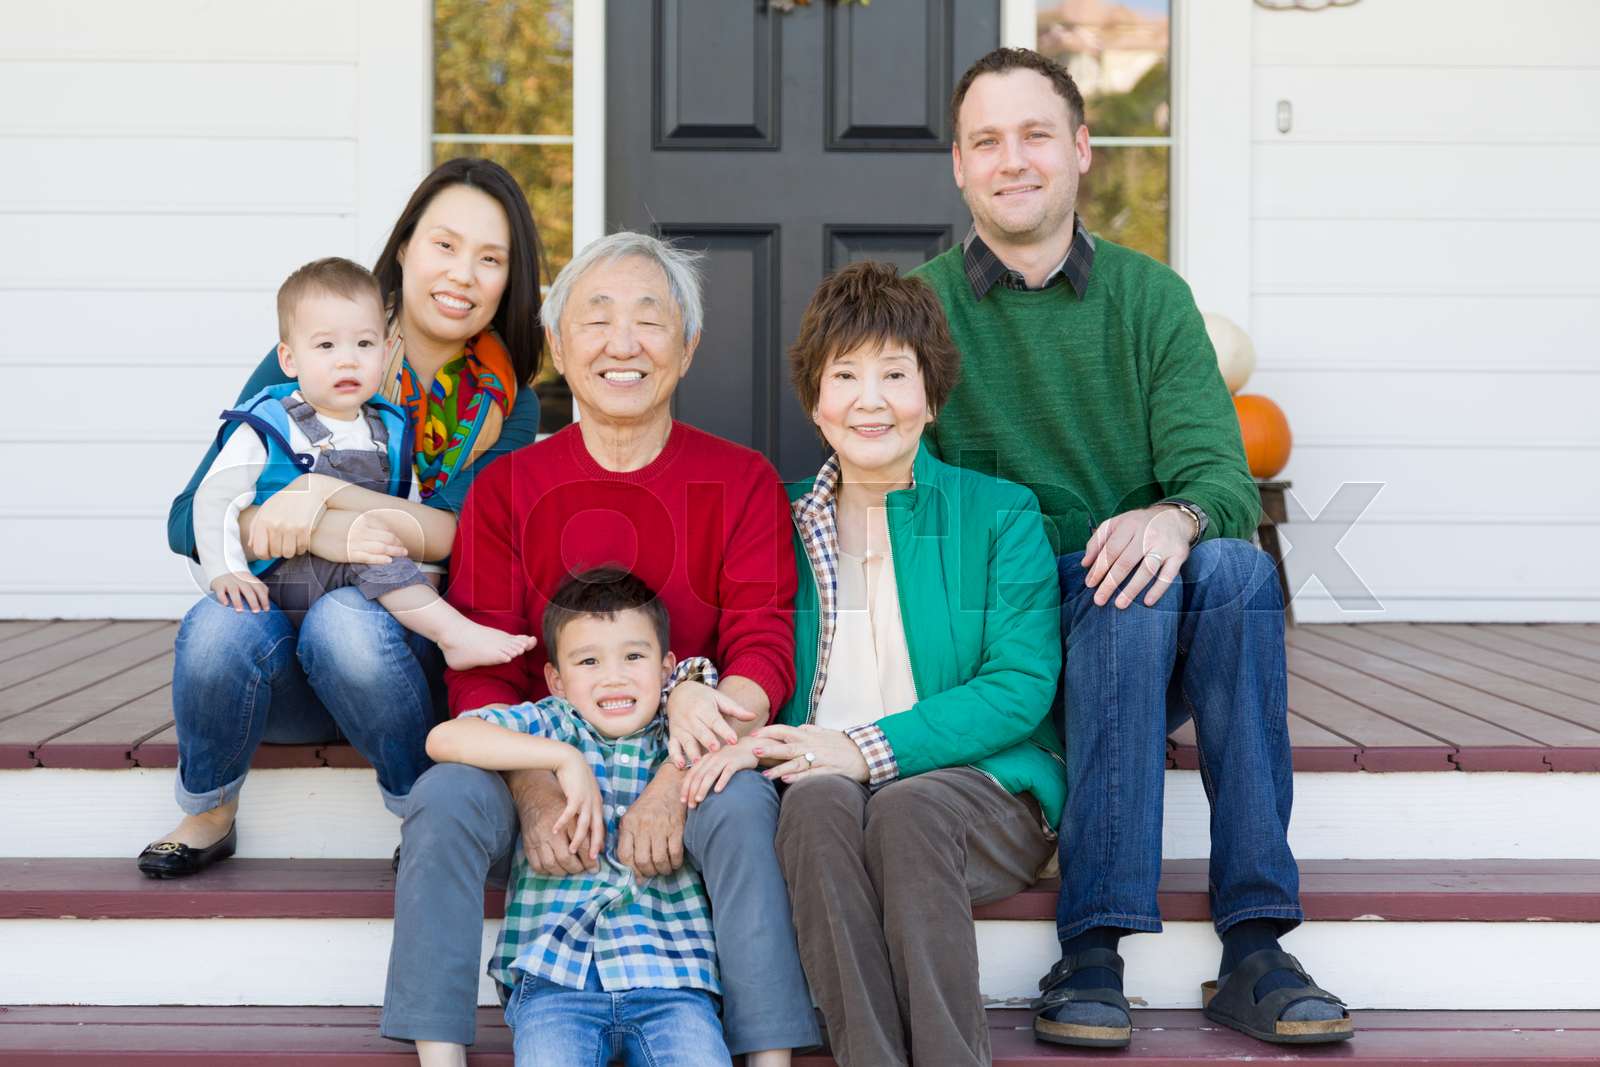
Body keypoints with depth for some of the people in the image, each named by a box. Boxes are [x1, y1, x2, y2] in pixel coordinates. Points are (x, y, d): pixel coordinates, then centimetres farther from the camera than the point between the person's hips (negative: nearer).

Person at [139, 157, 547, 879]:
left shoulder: (504, 407, 4)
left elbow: (460, 534, -13)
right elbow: (191, 519, -8)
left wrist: (324, 493, -24)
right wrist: (321, 534, -26)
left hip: (409, 644, -1)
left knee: (345, 622, -34)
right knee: (221, 625, -32)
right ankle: (207, 813, -3)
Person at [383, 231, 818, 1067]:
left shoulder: (740, 481, 3)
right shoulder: (507, 488, 6)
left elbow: (766, 651, -6)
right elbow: (479, 672, 0)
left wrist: (677, 781, -22)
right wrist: (537, 793, -19)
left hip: (690, 771, -1)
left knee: (744, 804, -32)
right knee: (445, 800, -26)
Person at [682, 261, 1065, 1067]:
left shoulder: (1000, 514, 6)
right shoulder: (782, 522, 15)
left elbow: (1022, 685, -5)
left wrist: (870, 749, -17)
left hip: (981, 788, -1)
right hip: (825, 779, 2)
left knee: (906, 809, -35)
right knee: (818, 801, -33)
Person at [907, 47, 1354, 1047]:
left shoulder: (1151, 297, 10)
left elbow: (1221, 473, -1)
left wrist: (1176, 515, -26)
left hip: (1161, 662, 2)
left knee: (1233, 566, -30)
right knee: (1129, 595, -33)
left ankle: (1255, 948, -32)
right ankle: (1091, 954, -37)